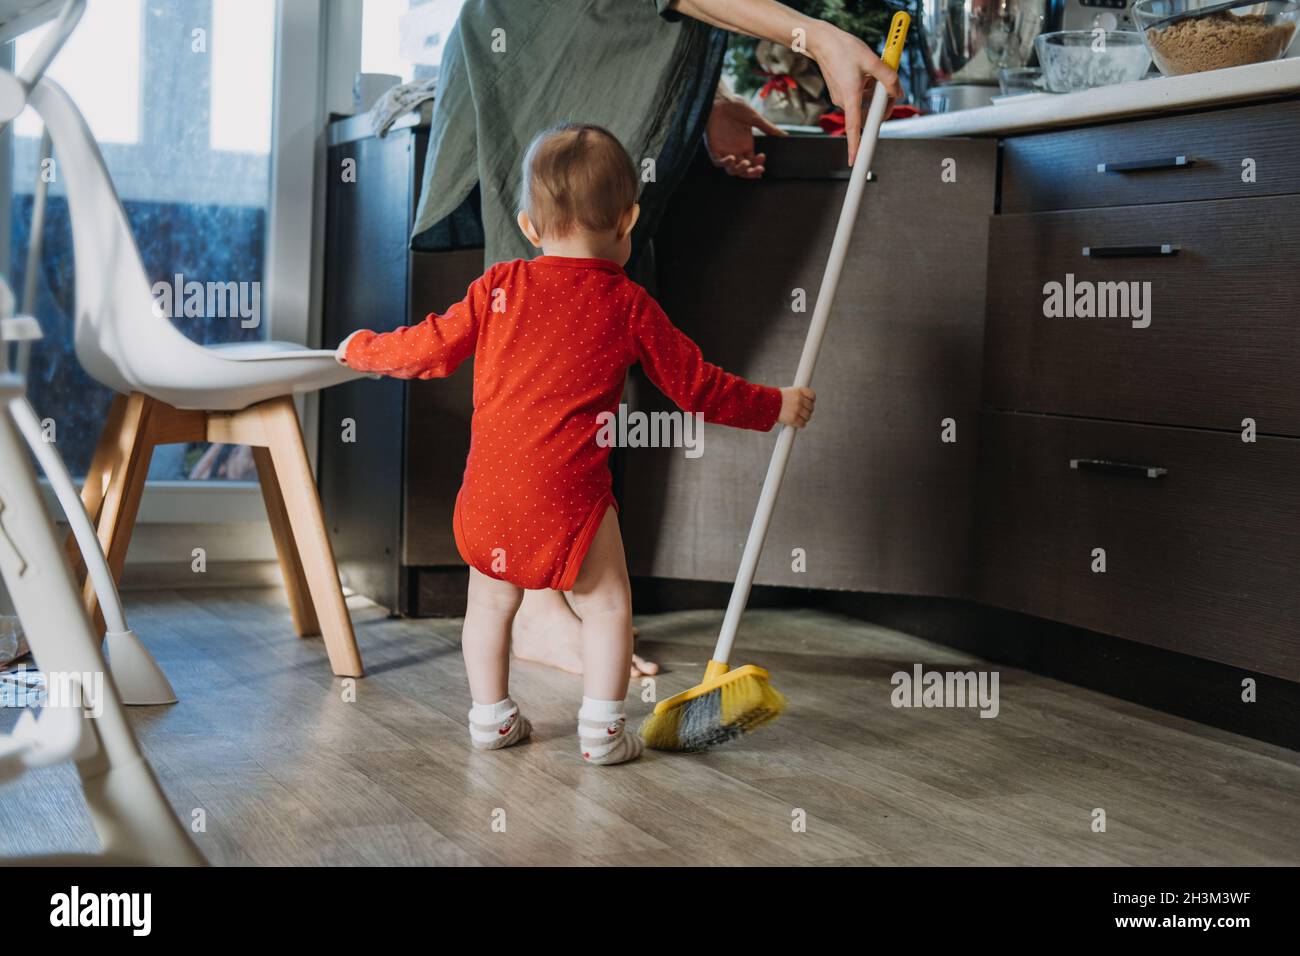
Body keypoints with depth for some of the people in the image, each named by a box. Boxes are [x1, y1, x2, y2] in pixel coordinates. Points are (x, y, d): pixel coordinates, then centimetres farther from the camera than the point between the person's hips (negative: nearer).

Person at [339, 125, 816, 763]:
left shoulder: (500, 287, 4)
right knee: (606, 606, 13)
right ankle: (601, 730, 13)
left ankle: (490, 717, 31)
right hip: (569, 496, -3)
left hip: (489, 493, 3)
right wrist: (776, 407, 22)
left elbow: (432, 349, 11)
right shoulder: (629, 306, 1)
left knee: (490, 602, 20)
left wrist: (362, 349, 30)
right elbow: (695, 386, 7)